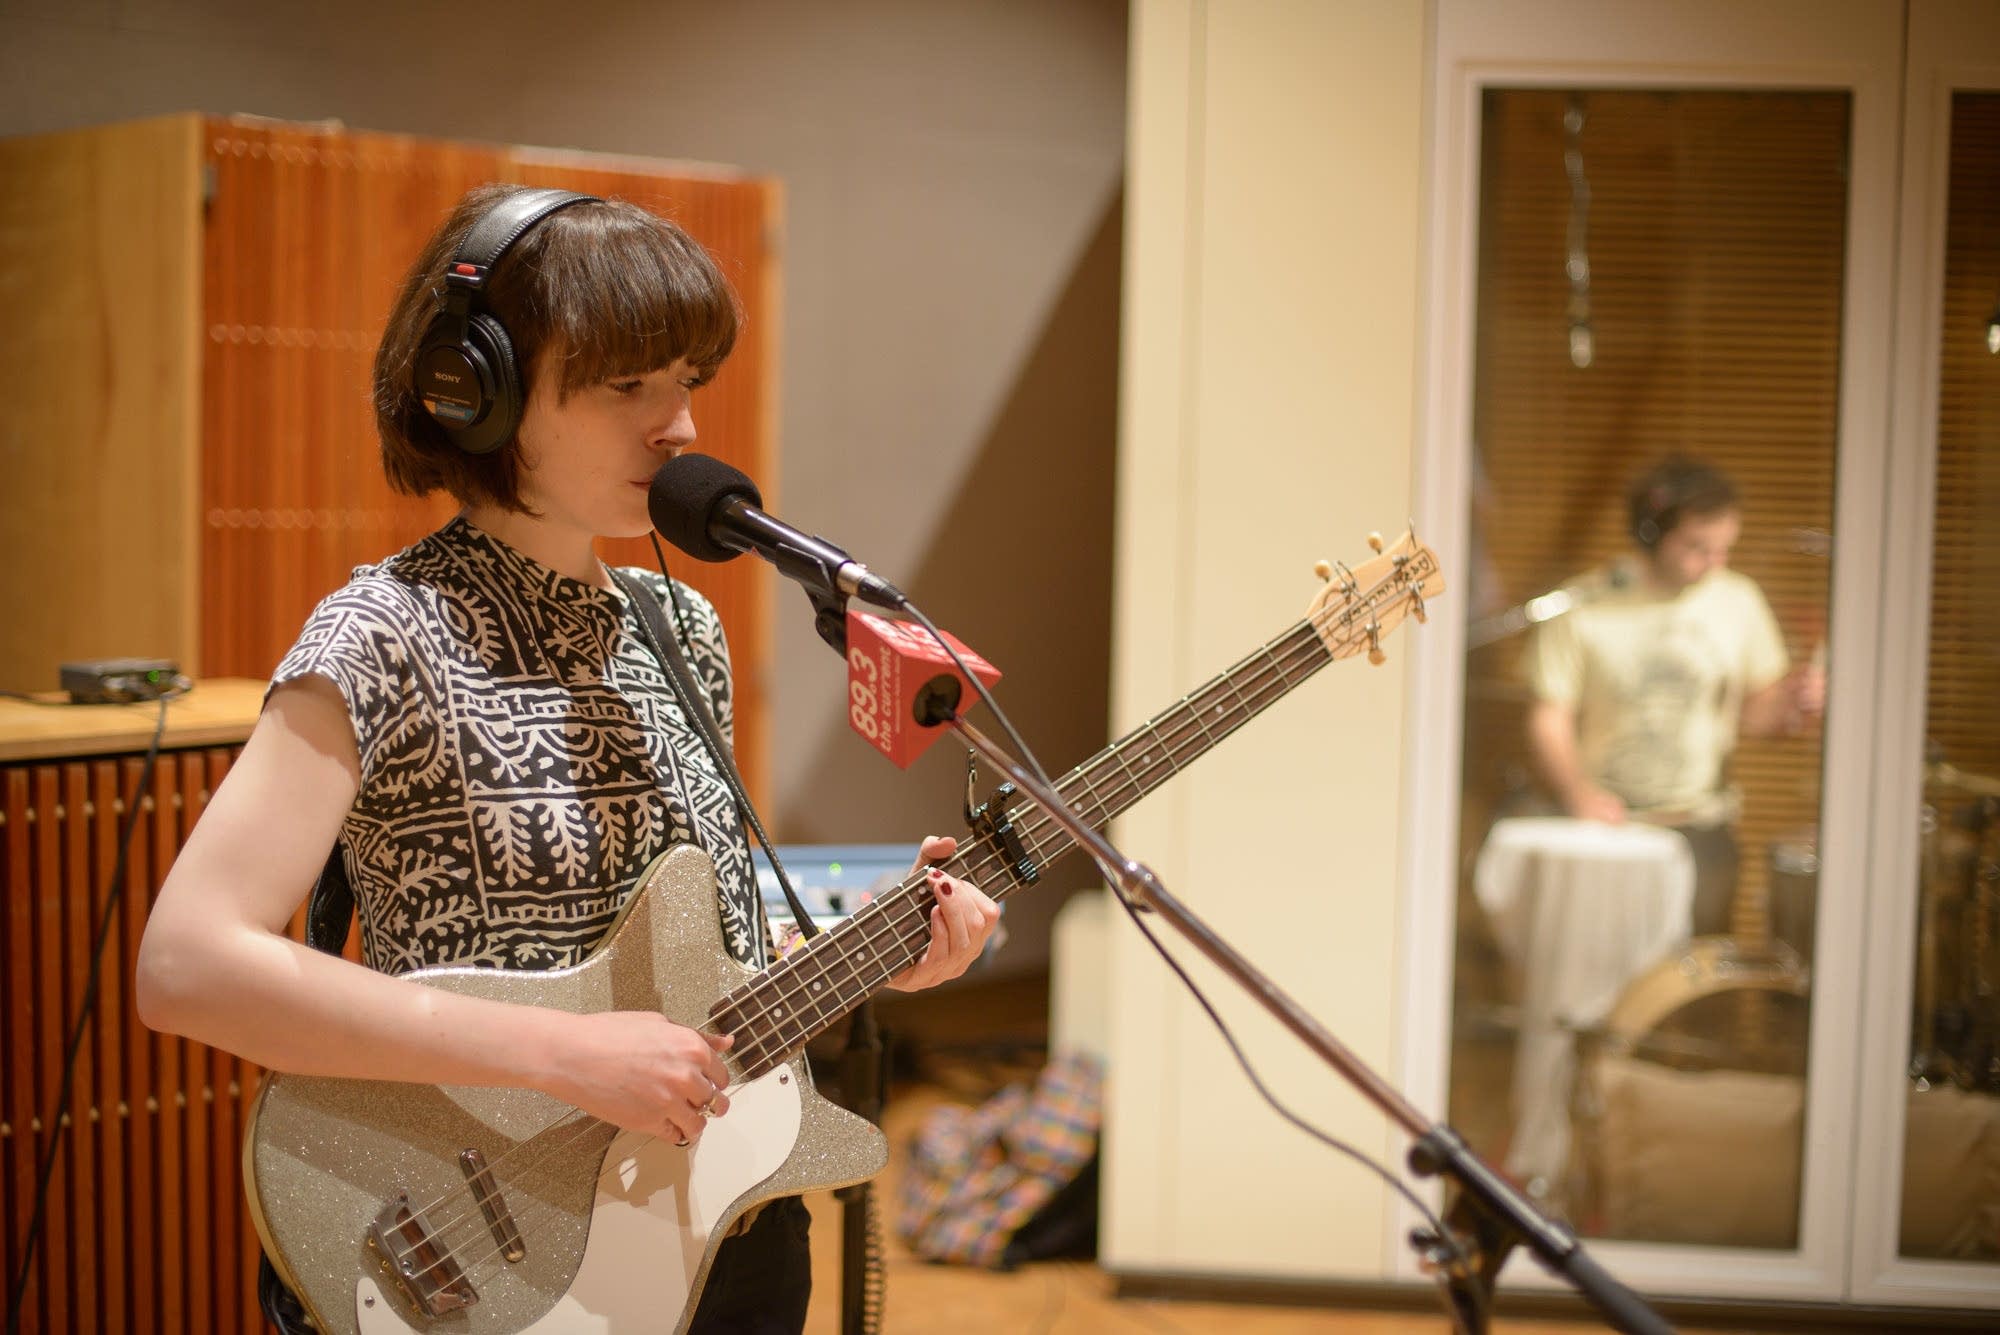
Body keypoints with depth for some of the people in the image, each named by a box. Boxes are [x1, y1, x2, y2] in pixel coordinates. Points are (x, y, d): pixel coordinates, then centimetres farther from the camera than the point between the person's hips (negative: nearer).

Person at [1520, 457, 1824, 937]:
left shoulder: (1739, 601, 6)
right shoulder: (1584, 607, -4)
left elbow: (1752, 715, 12)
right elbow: (1548, 721, -3)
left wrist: (1792, 703, -10)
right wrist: (1578, 791, -21)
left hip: (1701, 830, 2)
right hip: (1604, 822, -2)